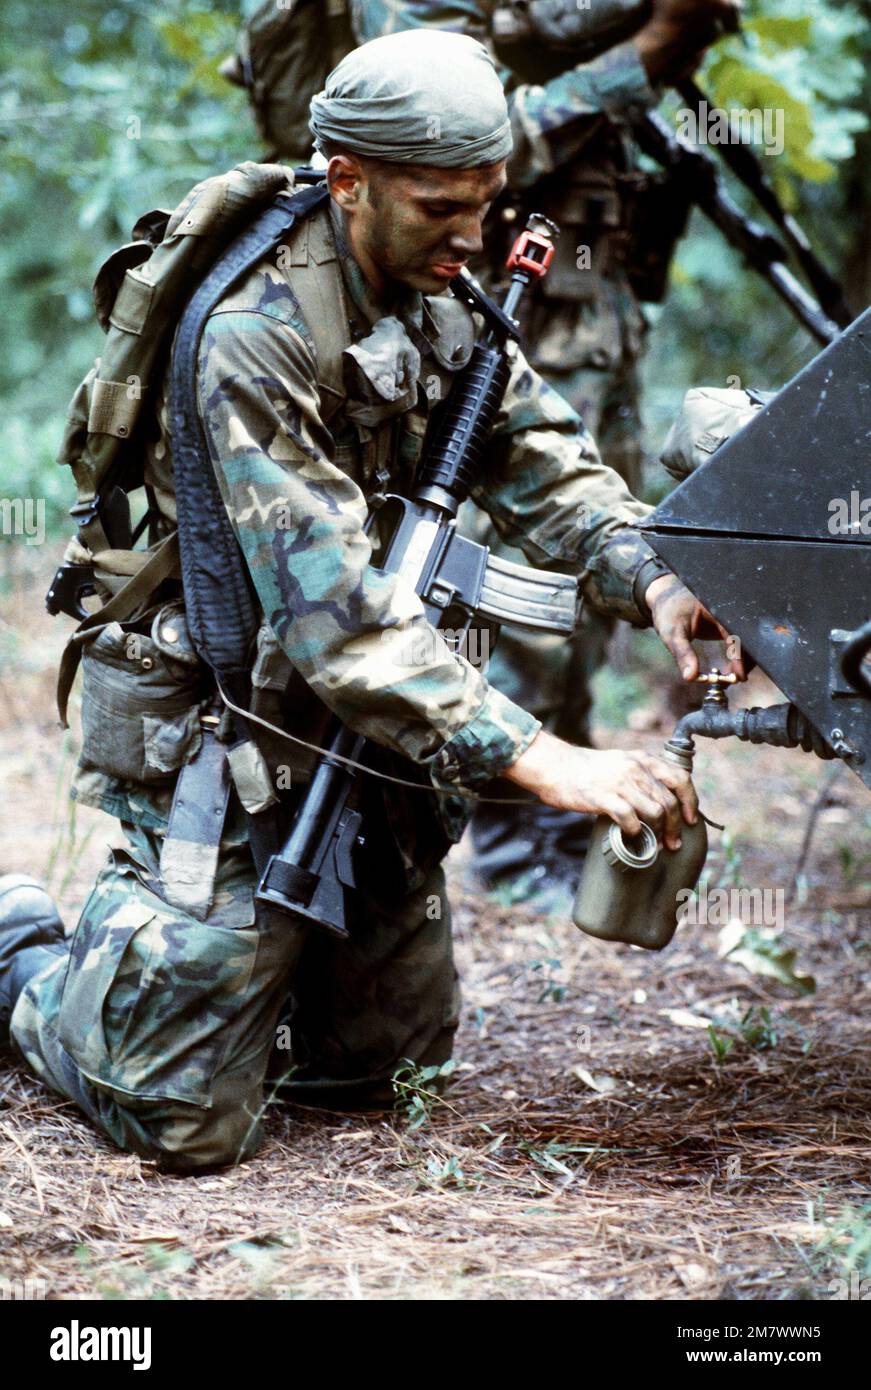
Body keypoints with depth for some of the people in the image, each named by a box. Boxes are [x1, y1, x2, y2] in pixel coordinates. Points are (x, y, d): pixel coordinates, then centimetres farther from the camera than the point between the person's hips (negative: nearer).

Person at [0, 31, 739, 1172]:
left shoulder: (436, 301, 0)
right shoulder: (251, 342, -27)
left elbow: (543, 462, 0)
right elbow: (337, 611, -33)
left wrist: (656, 581, -22)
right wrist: (546, 763, -39)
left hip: (362, 733, 8)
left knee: (384, 1059, 18)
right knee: (188, 1122, -6)